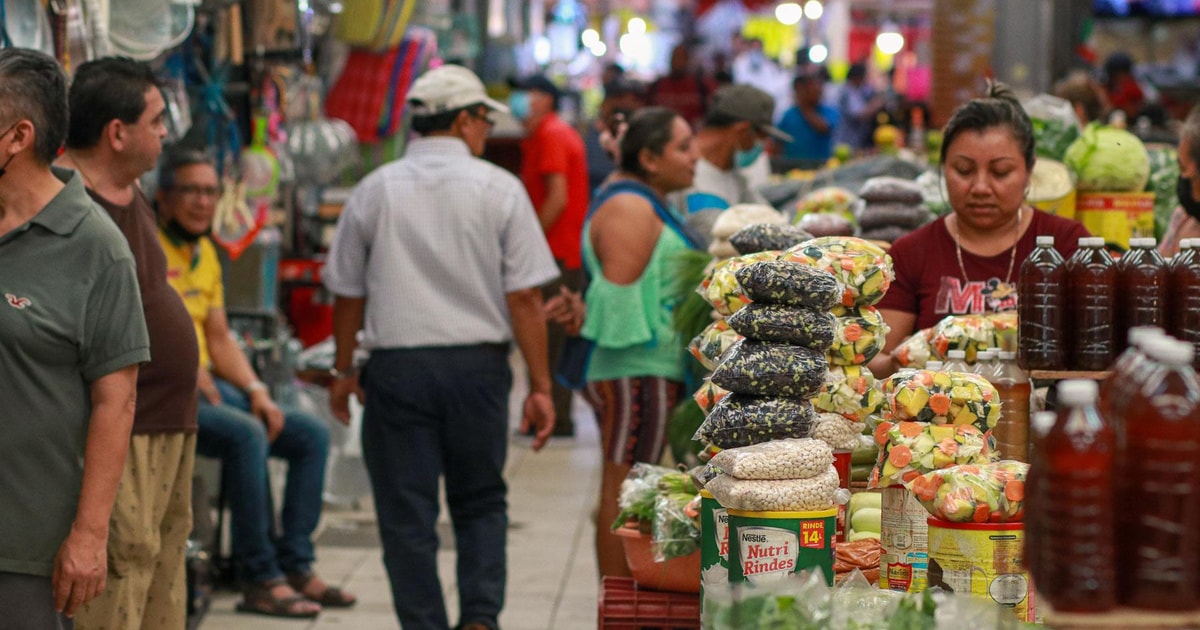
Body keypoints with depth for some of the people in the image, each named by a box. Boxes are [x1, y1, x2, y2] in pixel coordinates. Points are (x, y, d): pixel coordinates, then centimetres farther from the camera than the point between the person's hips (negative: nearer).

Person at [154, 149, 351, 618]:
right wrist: (191, 374, -24)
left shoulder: (205, 253, 17)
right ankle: (259, 579, -24)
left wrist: (257, 392, 4)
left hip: (207, 387, 9)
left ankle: (294, 566, -1)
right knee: (246, 434, -32)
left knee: (312, 435, 2)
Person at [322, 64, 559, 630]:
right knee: (480, 502, 16)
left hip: (396, 366, 0)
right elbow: (524, 296, -4)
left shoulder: (375, 191, 3)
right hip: (479, 364, 0)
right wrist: (540, 386, 0)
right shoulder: (499, 189, -1)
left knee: (406, 515, 6)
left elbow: (347, 293, 7)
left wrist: (343, 372, 19)